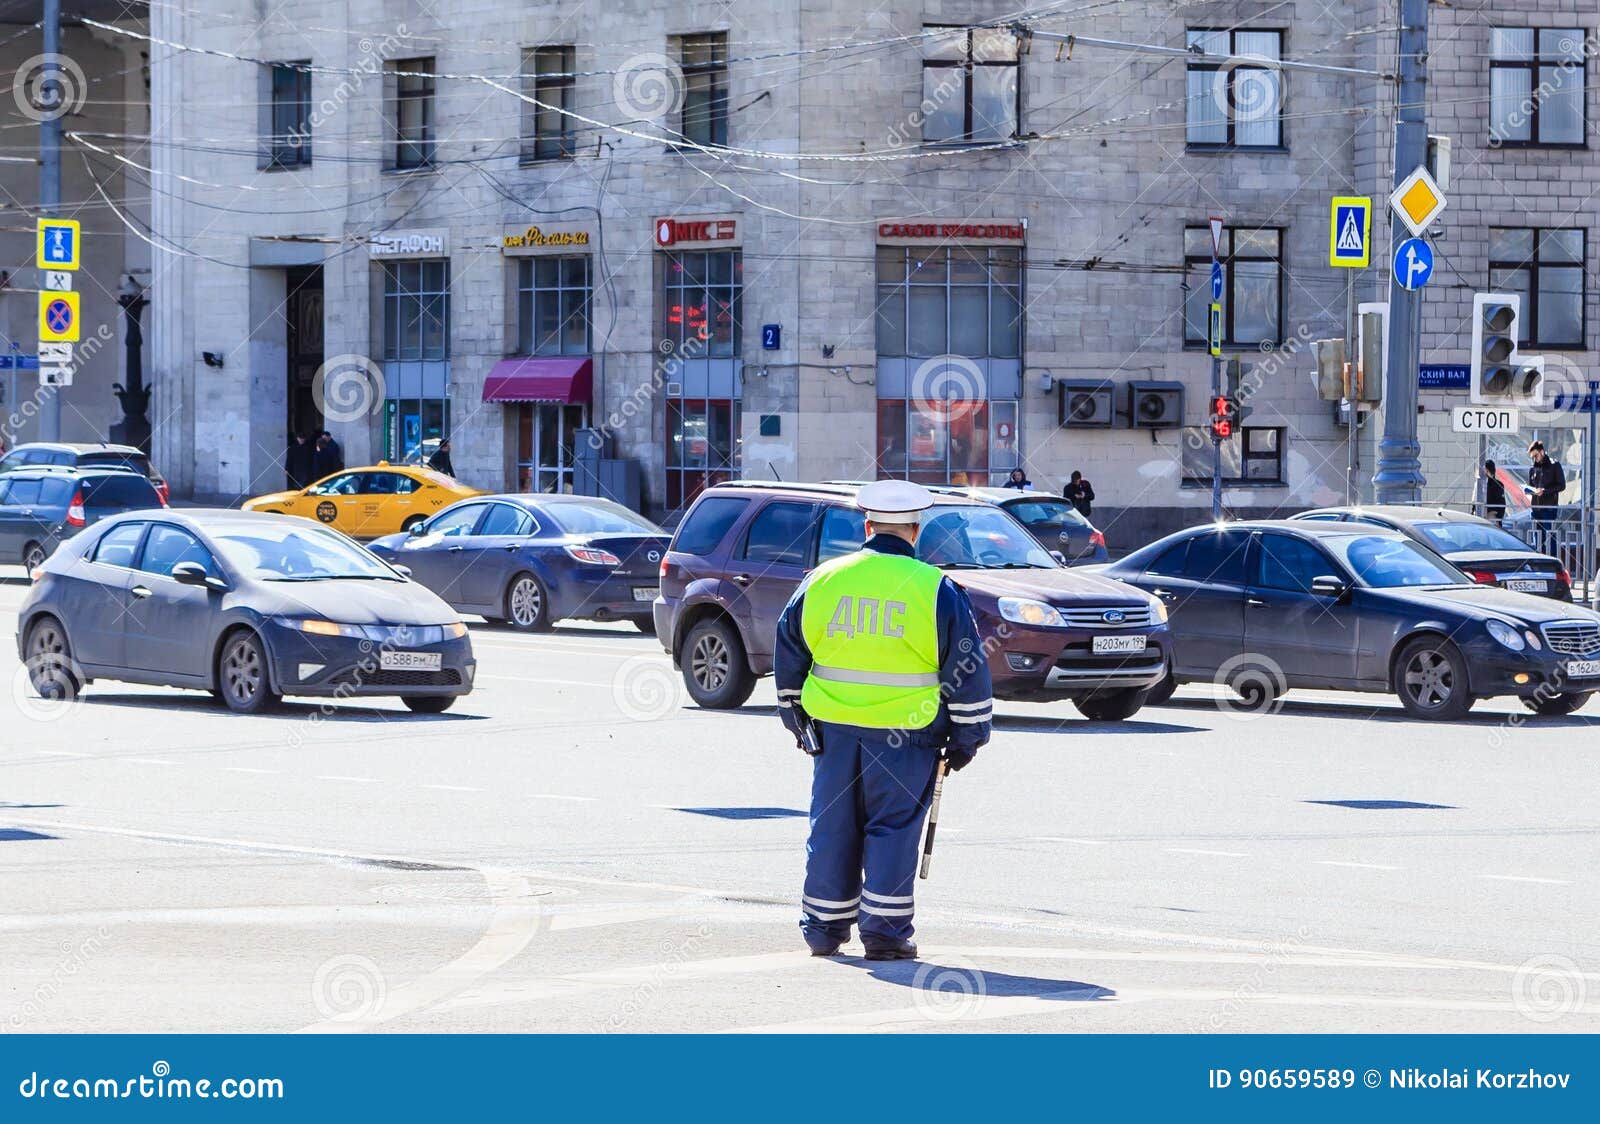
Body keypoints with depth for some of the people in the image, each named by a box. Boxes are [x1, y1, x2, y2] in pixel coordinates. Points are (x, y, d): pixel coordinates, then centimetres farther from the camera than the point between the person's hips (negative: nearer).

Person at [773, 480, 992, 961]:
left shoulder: (822, 580, 5)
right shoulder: (936, 589, -4)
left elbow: (789, 654, 14)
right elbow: (967, 668, -2)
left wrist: (795, 714, 25)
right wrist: (966, 736, 6)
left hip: (834, 728, 3)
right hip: (905, 731, -3)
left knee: (832, 827, 11)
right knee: (894, 829, 4)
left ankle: (824, 927, 18)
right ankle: (884, 930, 2)